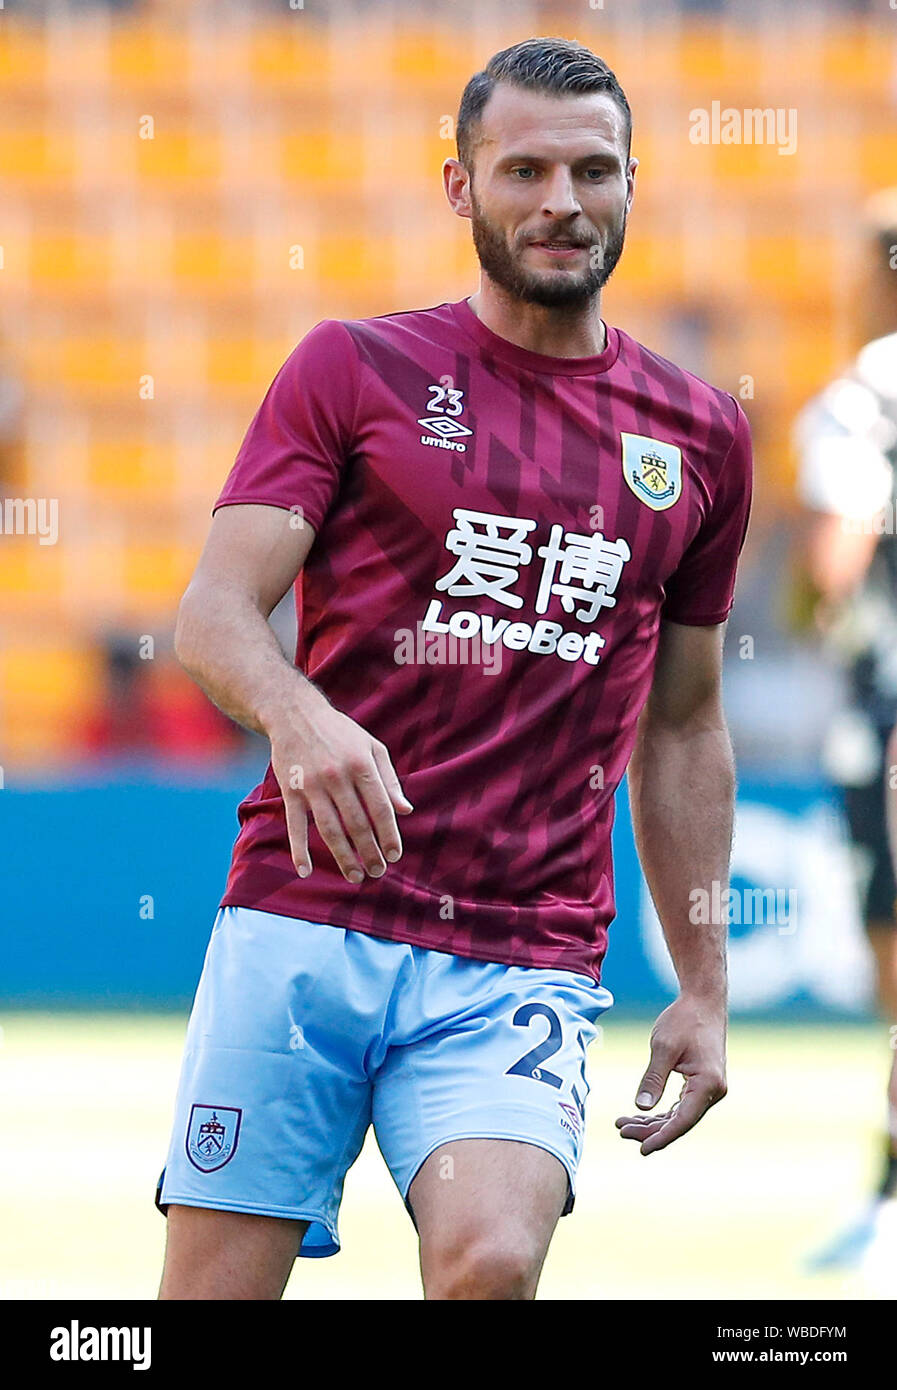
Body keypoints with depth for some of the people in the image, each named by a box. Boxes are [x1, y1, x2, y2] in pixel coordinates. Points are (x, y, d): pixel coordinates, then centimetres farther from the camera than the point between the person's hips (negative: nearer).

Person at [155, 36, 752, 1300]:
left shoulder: (698, 438, 14)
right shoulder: (354, 369, 5)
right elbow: (213, 612, -4)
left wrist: (705, 988, 18)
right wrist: (297, 714, -27)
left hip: (523, 960, 1)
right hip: (302, 921, -1)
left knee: (490, 1259, -25)